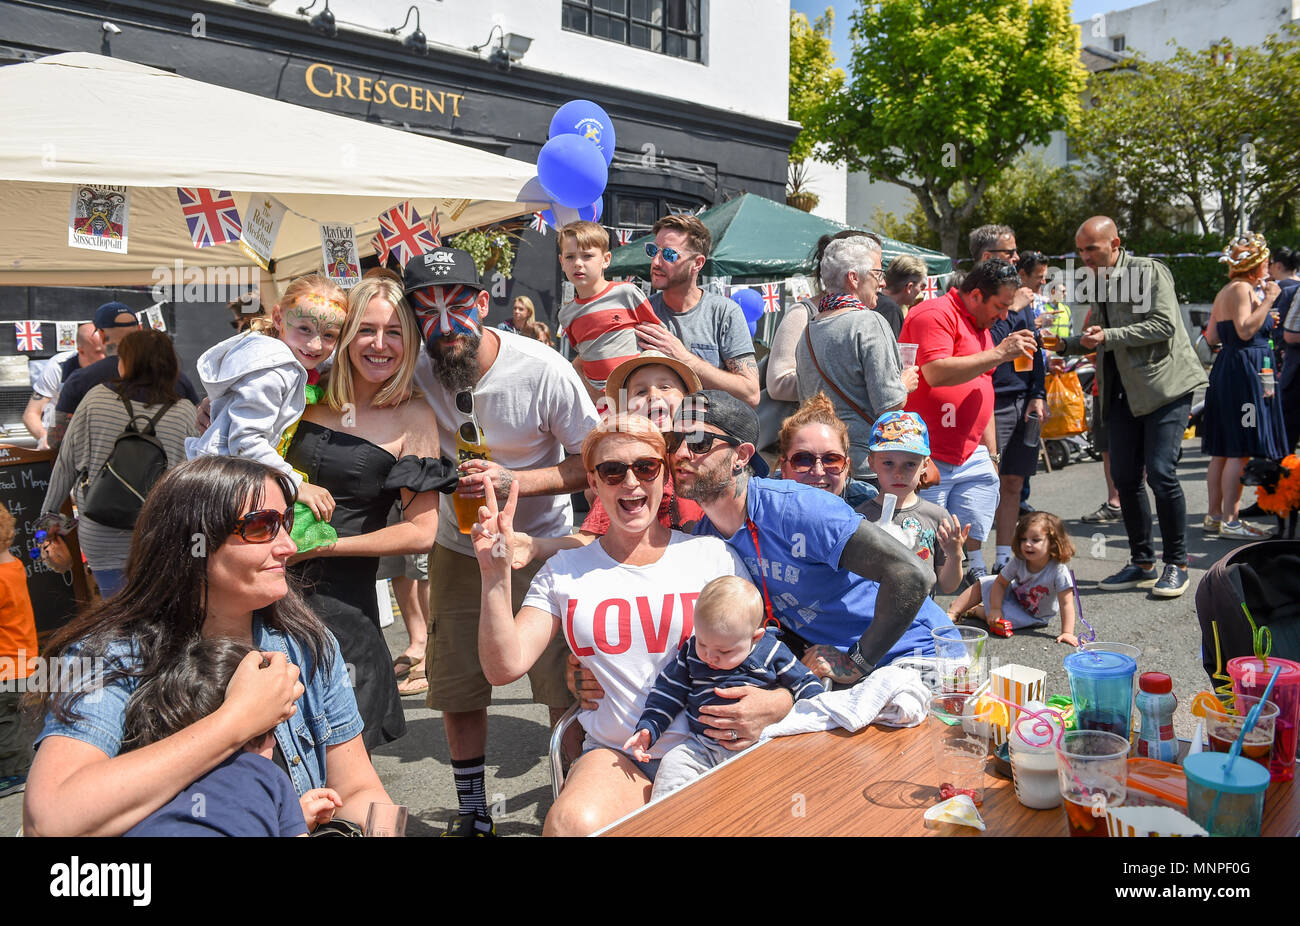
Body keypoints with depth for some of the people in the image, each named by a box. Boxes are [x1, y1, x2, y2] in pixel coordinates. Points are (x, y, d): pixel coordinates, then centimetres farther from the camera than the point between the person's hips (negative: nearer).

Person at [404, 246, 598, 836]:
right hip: (457, 548, 3)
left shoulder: (544, 371, -22)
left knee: (567, 688, -2)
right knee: (457, 691, 13)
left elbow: (593, 463, -15)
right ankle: (472, 812, 34)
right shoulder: (414, 372, -13)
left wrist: (515, 480, -27)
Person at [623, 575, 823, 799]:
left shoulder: (772, 653, -1)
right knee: (672, 765, -20)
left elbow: (804, 683, 9)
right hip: (701, 746, 3)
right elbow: (669, 692, 13)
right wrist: (647, 729, 6)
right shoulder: (691, 652, 6)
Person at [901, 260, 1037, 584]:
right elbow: (937, 373, -24)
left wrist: (991, 455, 23)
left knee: (970, 544, 5)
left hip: (971, 458, 9)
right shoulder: (935, 314, -8)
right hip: (927, 460, -9)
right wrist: (1000, 353, -17)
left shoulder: (981, 327, 21)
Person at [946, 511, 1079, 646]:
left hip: (1034, 616, -4)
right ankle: (953, 613, 3)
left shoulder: (1059, 571, -35)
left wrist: (1067, 633, -36)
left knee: (1001, 623, -25)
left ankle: (975, 610, 3)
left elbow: (1066, 603, -32)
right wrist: (995, 608, -21)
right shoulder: (1019, 562, -21)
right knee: (983, 583, -6)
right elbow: (1000, 583, -11)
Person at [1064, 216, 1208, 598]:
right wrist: (1065, 344, 7)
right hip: (1123, 390, 7)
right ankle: (1142, 564, 18)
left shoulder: (1150, 271, -7)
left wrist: (1108, 336, -21)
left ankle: (1176, 565, 4)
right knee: (1125, 478, 5)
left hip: (1164, 384, -7)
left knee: (1161, 474, -11)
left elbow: (1164, 325, -17)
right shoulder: (1098, 283, 14)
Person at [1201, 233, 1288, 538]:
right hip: (1245, 370, -10)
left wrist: (1264, 320, 26)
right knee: (1240, 451, -10)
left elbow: (1212, 335, 20)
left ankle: (1214, 515, 15)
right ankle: (1229, 520, -9)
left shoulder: (1225, 291, 18)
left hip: (1226, 368, 10)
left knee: (1223, 450, 11)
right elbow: (1246, 330, -21)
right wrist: (1268, 300, -13)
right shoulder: (1242, 289, -10)